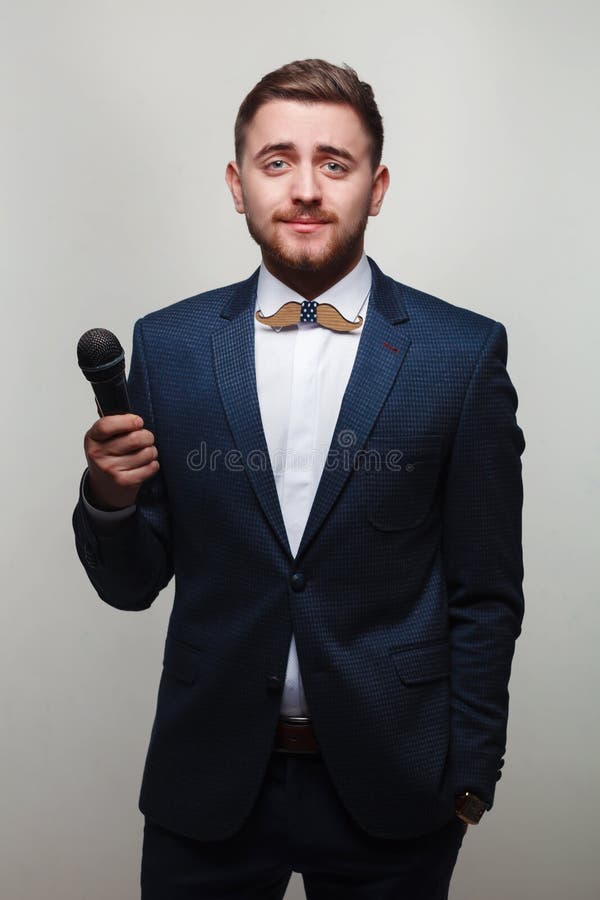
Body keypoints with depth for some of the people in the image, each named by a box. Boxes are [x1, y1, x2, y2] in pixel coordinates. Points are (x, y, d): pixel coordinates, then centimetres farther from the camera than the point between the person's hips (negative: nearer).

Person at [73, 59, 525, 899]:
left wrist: (469, 776, 0)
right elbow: (131, 583, 2)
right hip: (207, 785, 2)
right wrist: (110, 497, -17)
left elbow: (486, 594, -2)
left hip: (390, 792, -1)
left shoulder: (465, 352, -7)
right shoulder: (167, 345, -2)